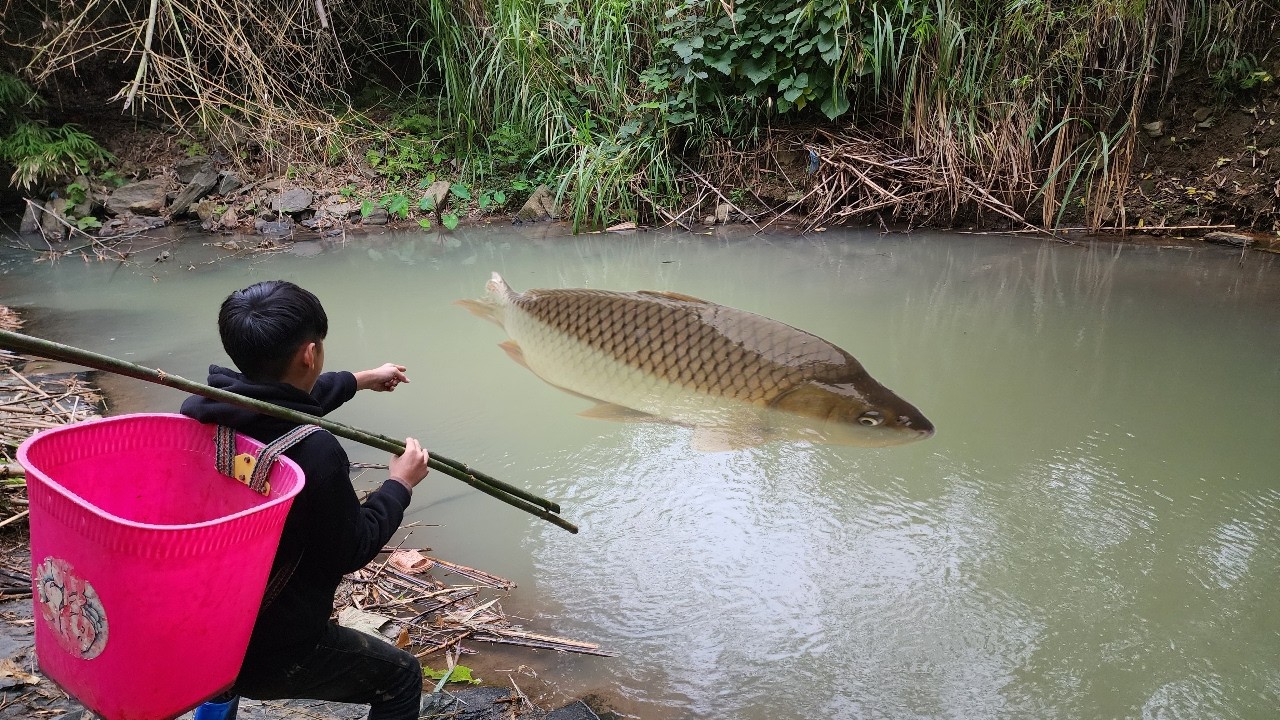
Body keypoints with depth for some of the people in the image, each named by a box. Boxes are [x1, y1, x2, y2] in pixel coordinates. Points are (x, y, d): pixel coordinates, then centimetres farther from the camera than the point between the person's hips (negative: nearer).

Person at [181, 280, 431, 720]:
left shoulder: (202, 408, -9)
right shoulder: (315, 452, -31)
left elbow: (289, 401, 13)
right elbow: (351, 552, -16)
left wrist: (361, 380, 27)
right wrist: (400, 484, -2)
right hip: (267, 650, -7)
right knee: (402, 678, 13)